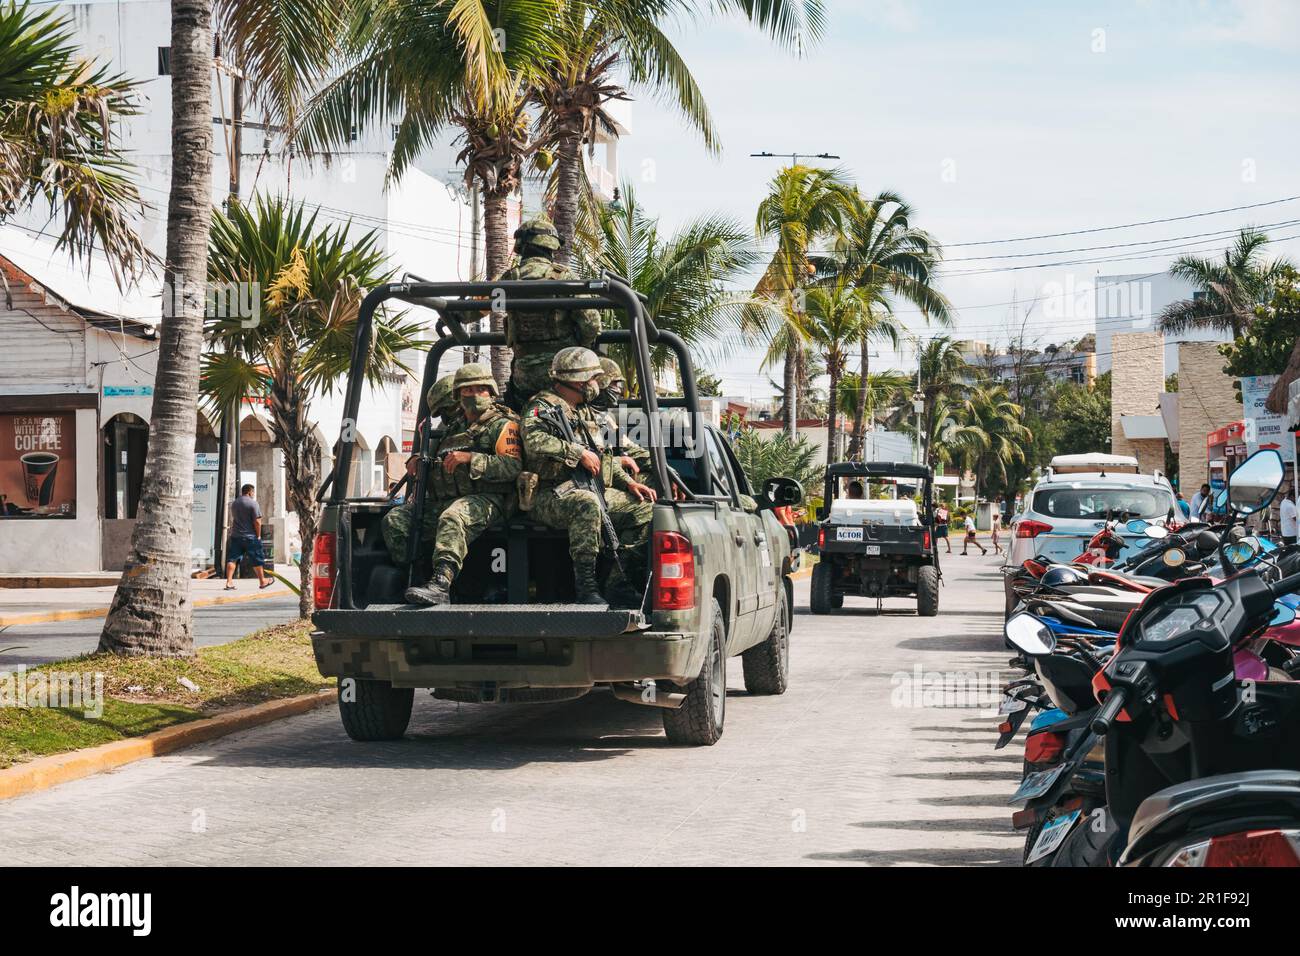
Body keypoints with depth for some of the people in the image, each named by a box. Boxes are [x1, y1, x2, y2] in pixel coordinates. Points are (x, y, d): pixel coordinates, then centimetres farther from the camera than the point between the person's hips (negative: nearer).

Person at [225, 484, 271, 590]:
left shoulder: (234, 503, 11)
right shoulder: (253, 503, -10)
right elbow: (257, 521, -14)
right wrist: (258, 535, -5)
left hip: (235, 536, 5)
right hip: (250, 537, -5)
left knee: (232, 558, 3)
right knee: (257, 559, 7)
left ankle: (229, 582, -5)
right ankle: (262, 581, 16)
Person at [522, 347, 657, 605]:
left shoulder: (586, 416, 27)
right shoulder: (543, 406, -1)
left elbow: (608, 459, 32)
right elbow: (533, 441, -22)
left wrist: (629, 483, 15)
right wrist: (578, 452, -19)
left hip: (594, 492, 9)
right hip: (553, 495, -9)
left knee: (643, 508, -4)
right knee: (587, 505, -40)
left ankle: (620, 584, -6)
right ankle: (585, 584, -37)